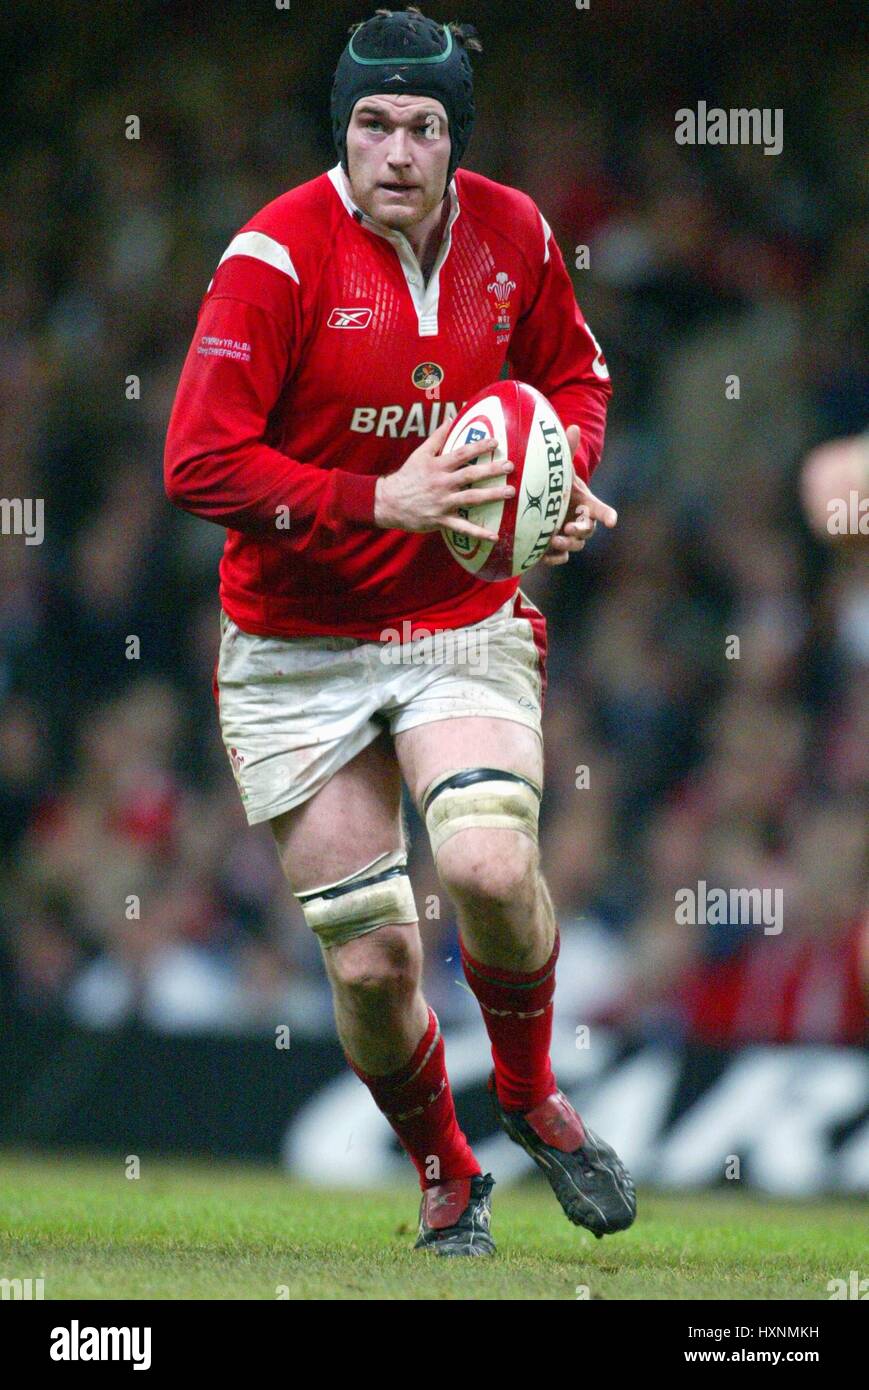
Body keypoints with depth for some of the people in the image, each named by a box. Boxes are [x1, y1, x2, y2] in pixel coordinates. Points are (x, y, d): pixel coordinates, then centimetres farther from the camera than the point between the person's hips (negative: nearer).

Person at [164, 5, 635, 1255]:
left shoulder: (511, 236, -2)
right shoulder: (277, 256, -15)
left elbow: (572, 370, 18)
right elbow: (201, 463, -19)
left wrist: (564, 481, -2)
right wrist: (381, 502, -24)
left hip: (467, 626, 2)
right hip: (299, 655, -2)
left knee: (488, 866, -24)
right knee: (371, 962, -3)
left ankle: (529, 1093, 6)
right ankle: (444, 1177, 25)